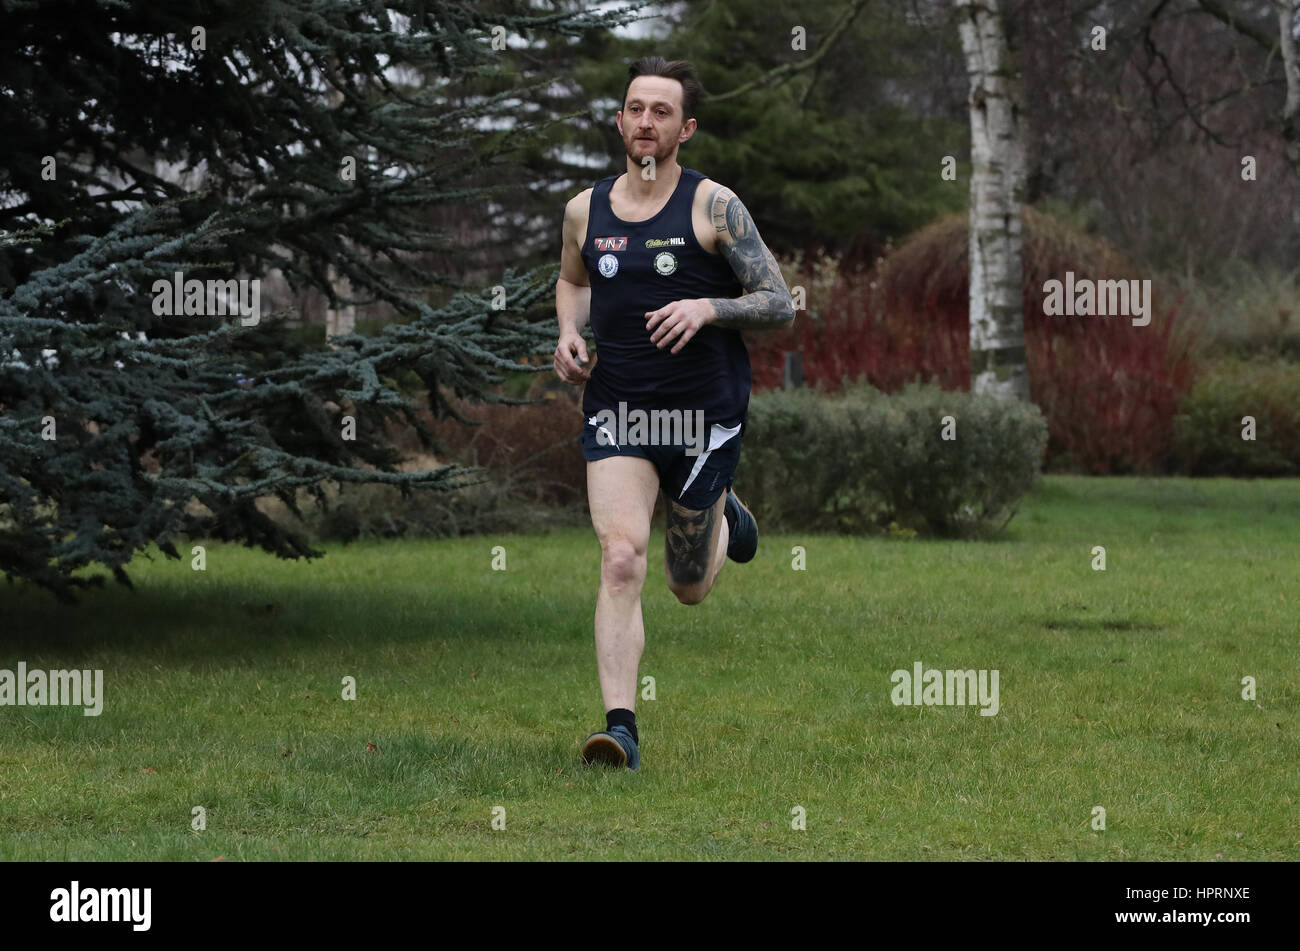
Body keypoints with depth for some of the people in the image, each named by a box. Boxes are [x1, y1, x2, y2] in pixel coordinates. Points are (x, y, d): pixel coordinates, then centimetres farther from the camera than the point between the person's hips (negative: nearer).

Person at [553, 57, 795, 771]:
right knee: (620, 559, -20)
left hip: (703, 412, -1)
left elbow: (780, 305, -6)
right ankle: (621, 727, -20)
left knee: (689, 588, 13)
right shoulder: (585, 210, 4)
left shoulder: (713, 206, -6)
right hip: (615, 412, 1)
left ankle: (721, 516, 49)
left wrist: (707, 309, -22)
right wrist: (569, 333, 6)